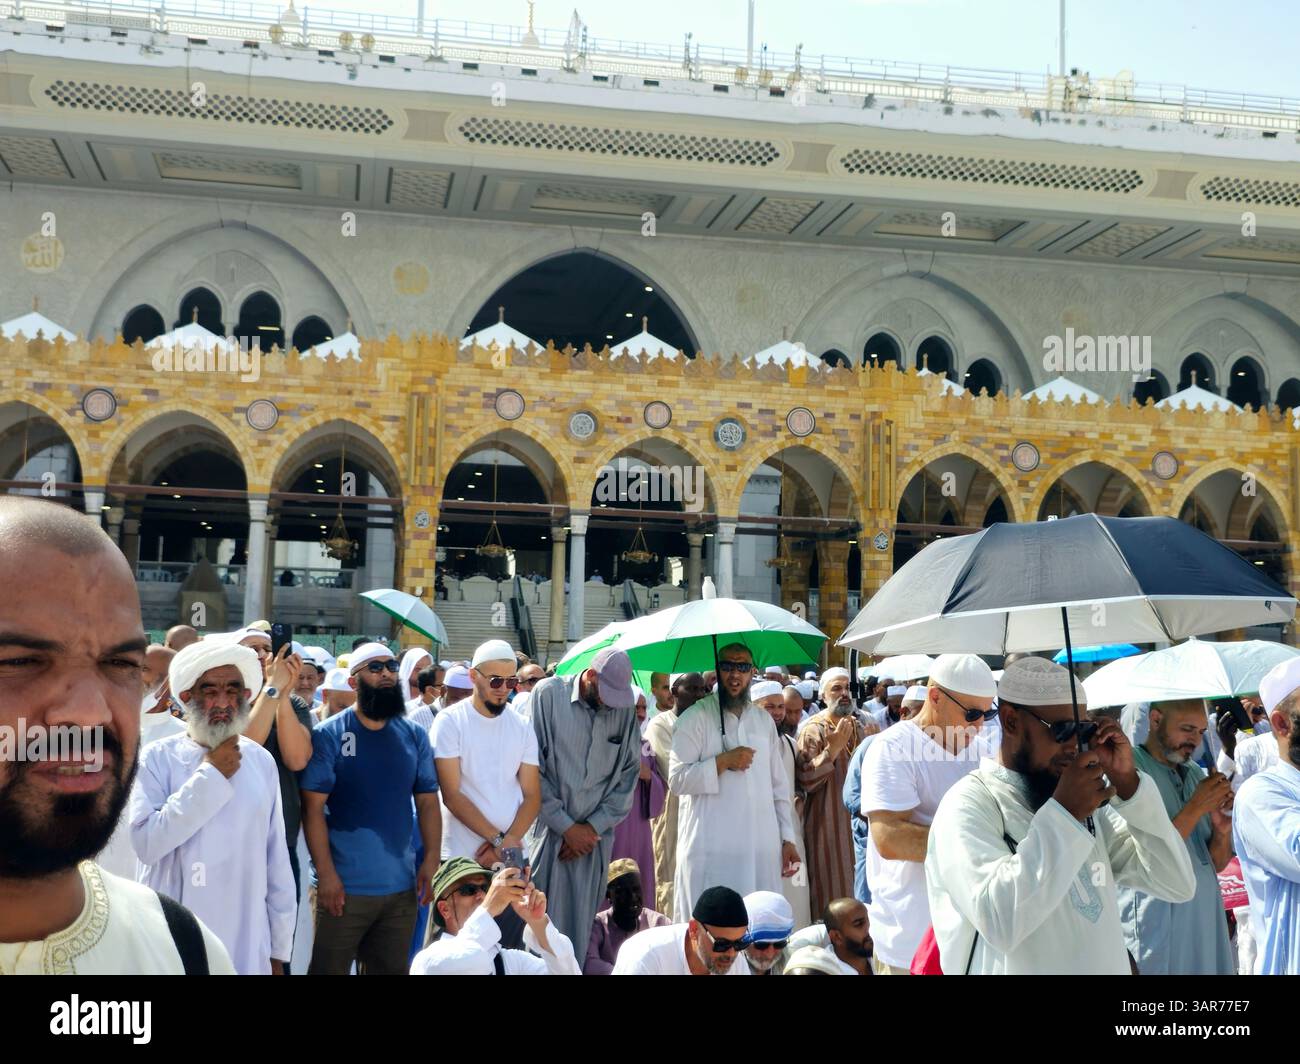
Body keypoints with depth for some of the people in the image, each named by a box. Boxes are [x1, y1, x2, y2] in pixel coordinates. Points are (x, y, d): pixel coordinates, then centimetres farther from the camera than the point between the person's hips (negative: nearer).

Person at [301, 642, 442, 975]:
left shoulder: (414, 737, 6)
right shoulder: (329, 735, -6)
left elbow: (427, 801, 8)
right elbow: (313, 807, -8)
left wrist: (431, 860, -4)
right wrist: (326, 873, -14)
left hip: (401, 886, 4)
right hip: (344, 886, -4)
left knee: (392, 969, 16)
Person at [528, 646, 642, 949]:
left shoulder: (624, 709, 6)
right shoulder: (549, 694, -4)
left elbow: (627, 776, 7)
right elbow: (532, 769, -6)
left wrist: (594, 827, -2)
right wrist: (567, 827, -7)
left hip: (595, 836, 3)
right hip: (548, 831, -2)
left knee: (580, 930, 4)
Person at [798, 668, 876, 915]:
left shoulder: (866, 726, 8)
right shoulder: (813, 730, -8)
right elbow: (804, 780, -17)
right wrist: (832, 749, -23)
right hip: (828, 827, -5)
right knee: (832, 893, 1)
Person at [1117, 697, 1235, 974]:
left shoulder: (1195, 773, 7)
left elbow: (1217, 864, 12)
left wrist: (1222, 830, -9)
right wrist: (1197, 806, -18)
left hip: (1207, 922, 6)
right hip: (1154, 928, -6)